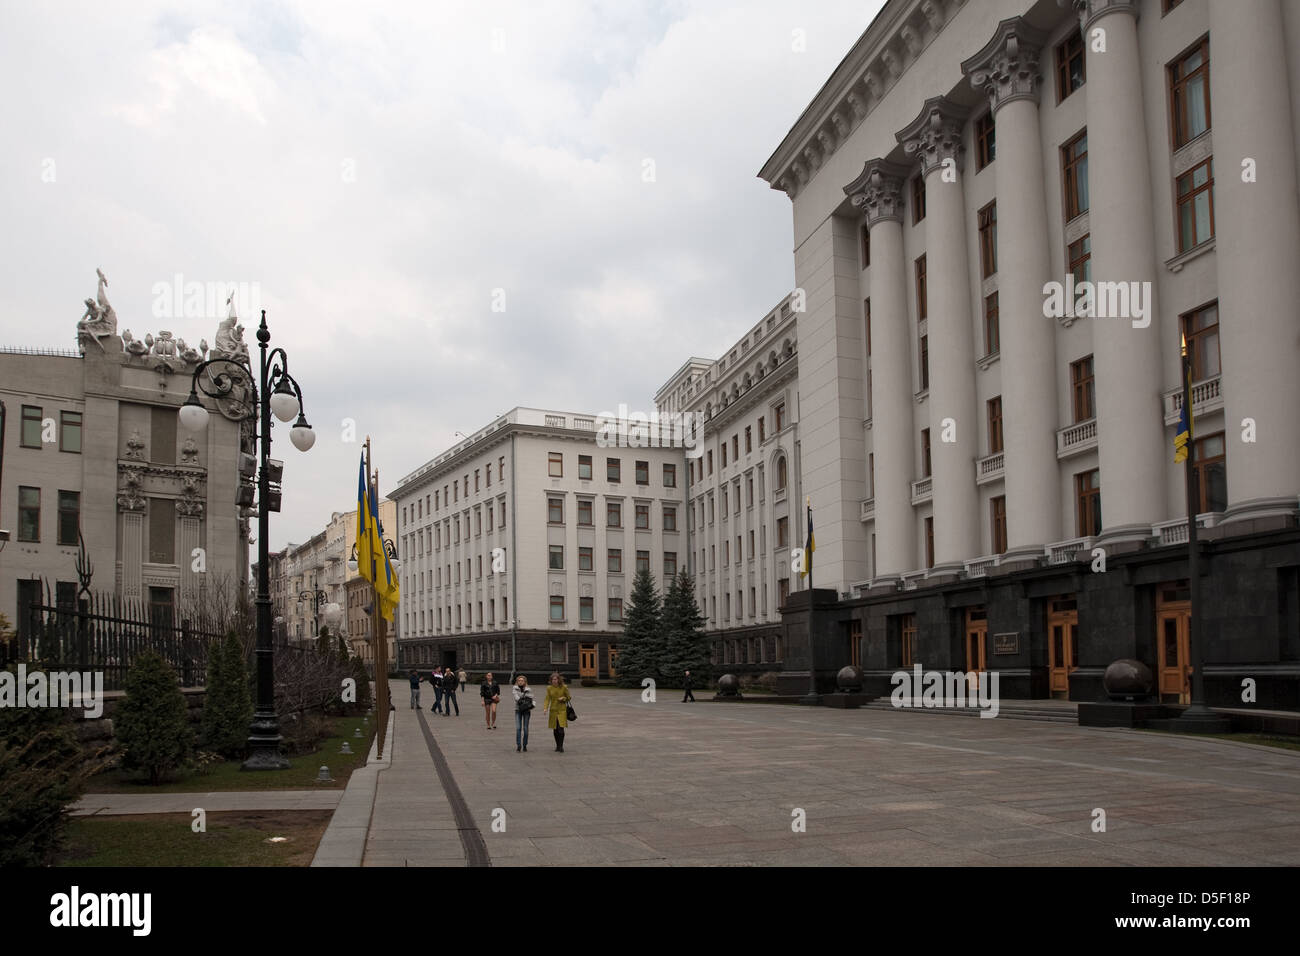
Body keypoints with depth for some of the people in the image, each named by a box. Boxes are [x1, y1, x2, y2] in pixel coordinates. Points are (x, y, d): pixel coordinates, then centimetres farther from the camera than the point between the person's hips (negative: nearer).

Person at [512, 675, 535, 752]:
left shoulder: (528, 690, 2)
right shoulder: (515, 688, 2)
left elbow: (533, 698, -1)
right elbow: (515, 695, -15)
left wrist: (532, 705, -21)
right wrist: (519, 700, -32)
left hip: (526, 710, 0)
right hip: (518, 710, 0)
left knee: (525, 728, 0)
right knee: (518, 728, -10)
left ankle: (525, 746, 10)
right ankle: (518, 746, -7)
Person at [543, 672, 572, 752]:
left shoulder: (564, 687, -5)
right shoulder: (549, 688, 0)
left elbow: (569, 697, 5)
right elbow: (547, 699, -4)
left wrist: (563, 698, -15)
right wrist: (545, 708, -20)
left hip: (562, 710, -3)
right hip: (553, 710, 3)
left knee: (560, 729, -15)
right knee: (555, 730, 8)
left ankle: (561, 746, -7)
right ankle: (557, 746, 23)